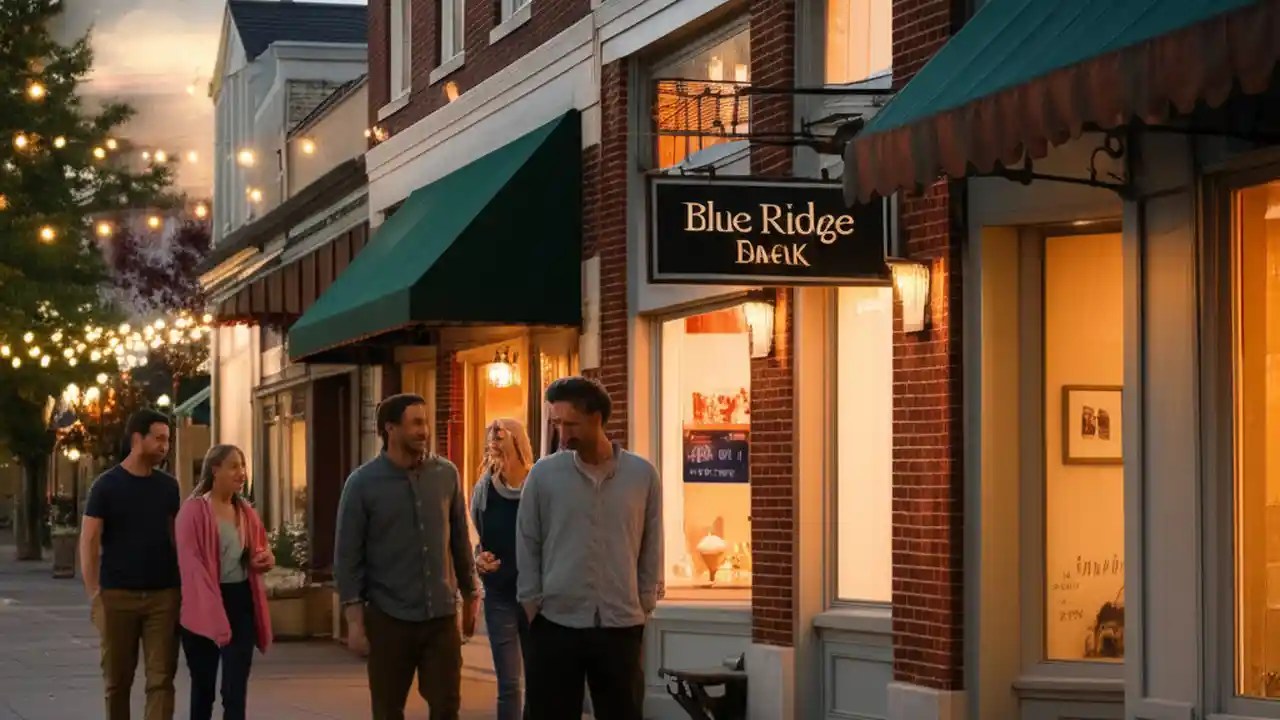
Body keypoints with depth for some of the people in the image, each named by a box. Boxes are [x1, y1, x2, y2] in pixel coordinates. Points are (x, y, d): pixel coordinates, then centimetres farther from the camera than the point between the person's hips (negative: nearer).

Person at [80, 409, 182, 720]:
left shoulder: (168, 486, 9)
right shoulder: (107, 485, -2)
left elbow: (176, 538, 13)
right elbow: (89, 542, -3)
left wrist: (183, 586, 4)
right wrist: (94, 594, -10)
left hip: (163, 594, 2)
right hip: (118, 595, -2)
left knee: (161, 679, -4)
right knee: (117, 679, 6)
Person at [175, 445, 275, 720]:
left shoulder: (246, 512, 11)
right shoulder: (195, 510, -8)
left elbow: (261, 548, 26)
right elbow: (190, 563, -14)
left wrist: (265, 558, 1)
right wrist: (212, 610, -21)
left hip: (241, 601, 5)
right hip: (204, 606, -5)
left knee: (236, 689, -3)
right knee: (203, 686, 8)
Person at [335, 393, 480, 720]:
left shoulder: (446, 474, 2)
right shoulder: (363, 483, -6)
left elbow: (460, 541, 11)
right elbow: (347, 557, -5)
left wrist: (470, 596, 13)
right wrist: (355, 620, -10)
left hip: (442, 615, 2)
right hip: (389, 618, -2)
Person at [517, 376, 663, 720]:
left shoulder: (643, 474, 1)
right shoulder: (544, 474, -1)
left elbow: (651, 547, 6)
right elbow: (527, 545, 4)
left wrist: (644, 605, 4)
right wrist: (533, 604, 1)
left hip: (622, 625, 1)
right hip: (556, 623, 0)